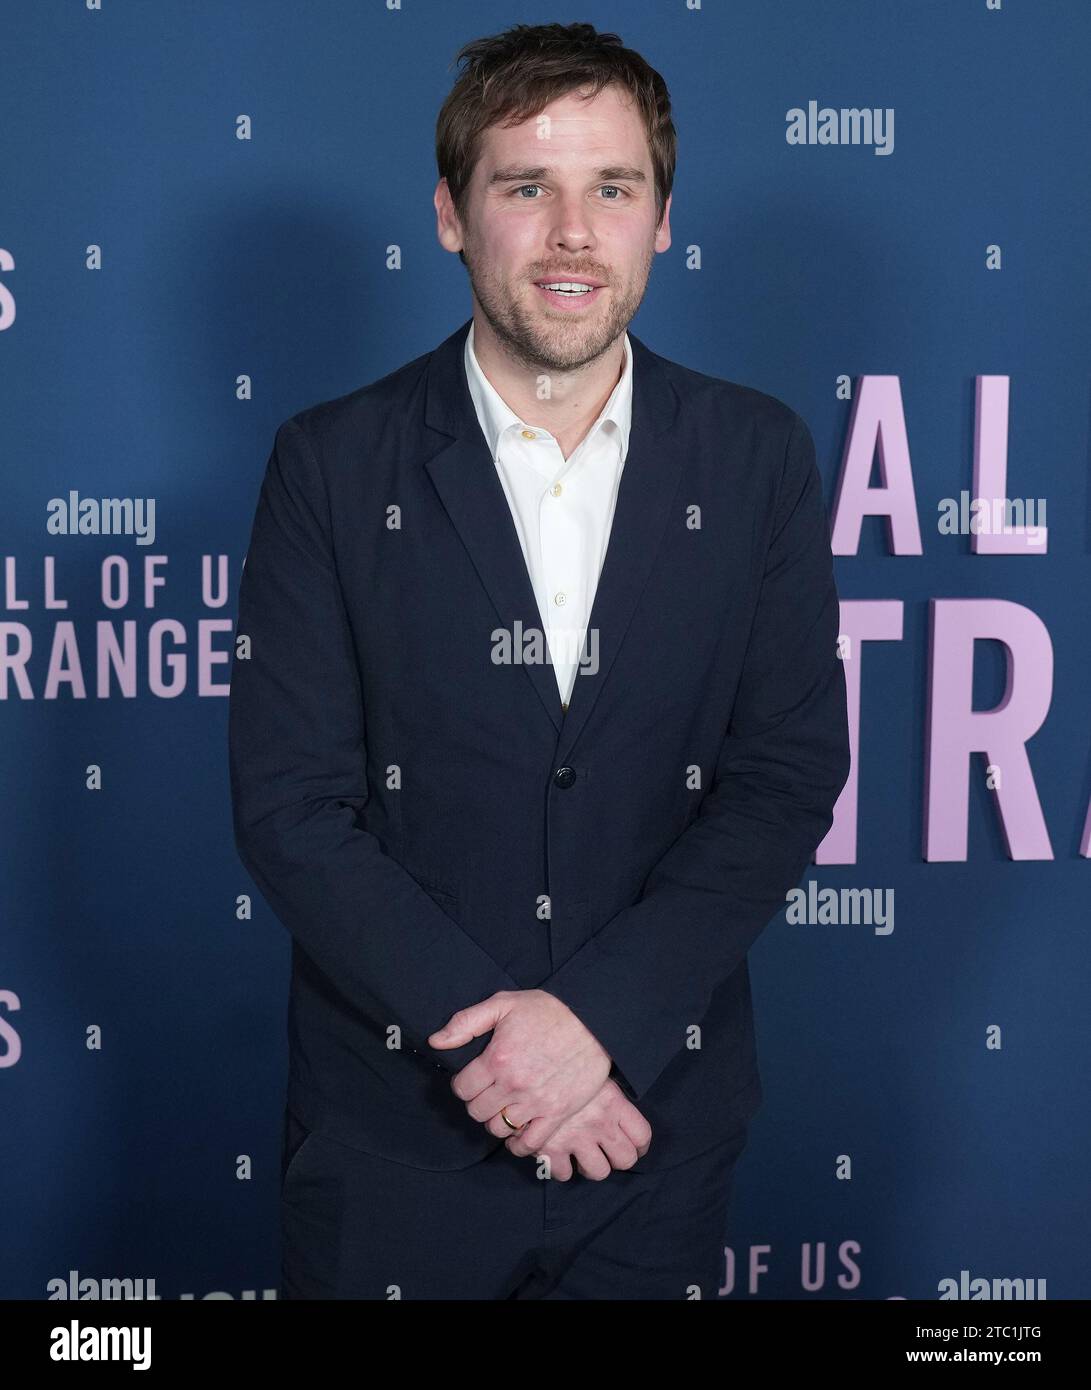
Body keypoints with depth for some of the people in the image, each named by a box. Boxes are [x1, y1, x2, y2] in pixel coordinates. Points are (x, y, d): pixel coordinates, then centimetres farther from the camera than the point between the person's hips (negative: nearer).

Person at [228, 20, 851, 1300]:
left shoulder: (759, 458, -1)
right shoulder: (331, 465, -5)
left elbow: (791, 775, -5)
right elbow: (290, 809, -8)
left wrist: (596, 1018, -16)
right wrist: (486, 1033, -16)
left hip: (659, 1118, 1)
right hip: (394, 1126, -1)